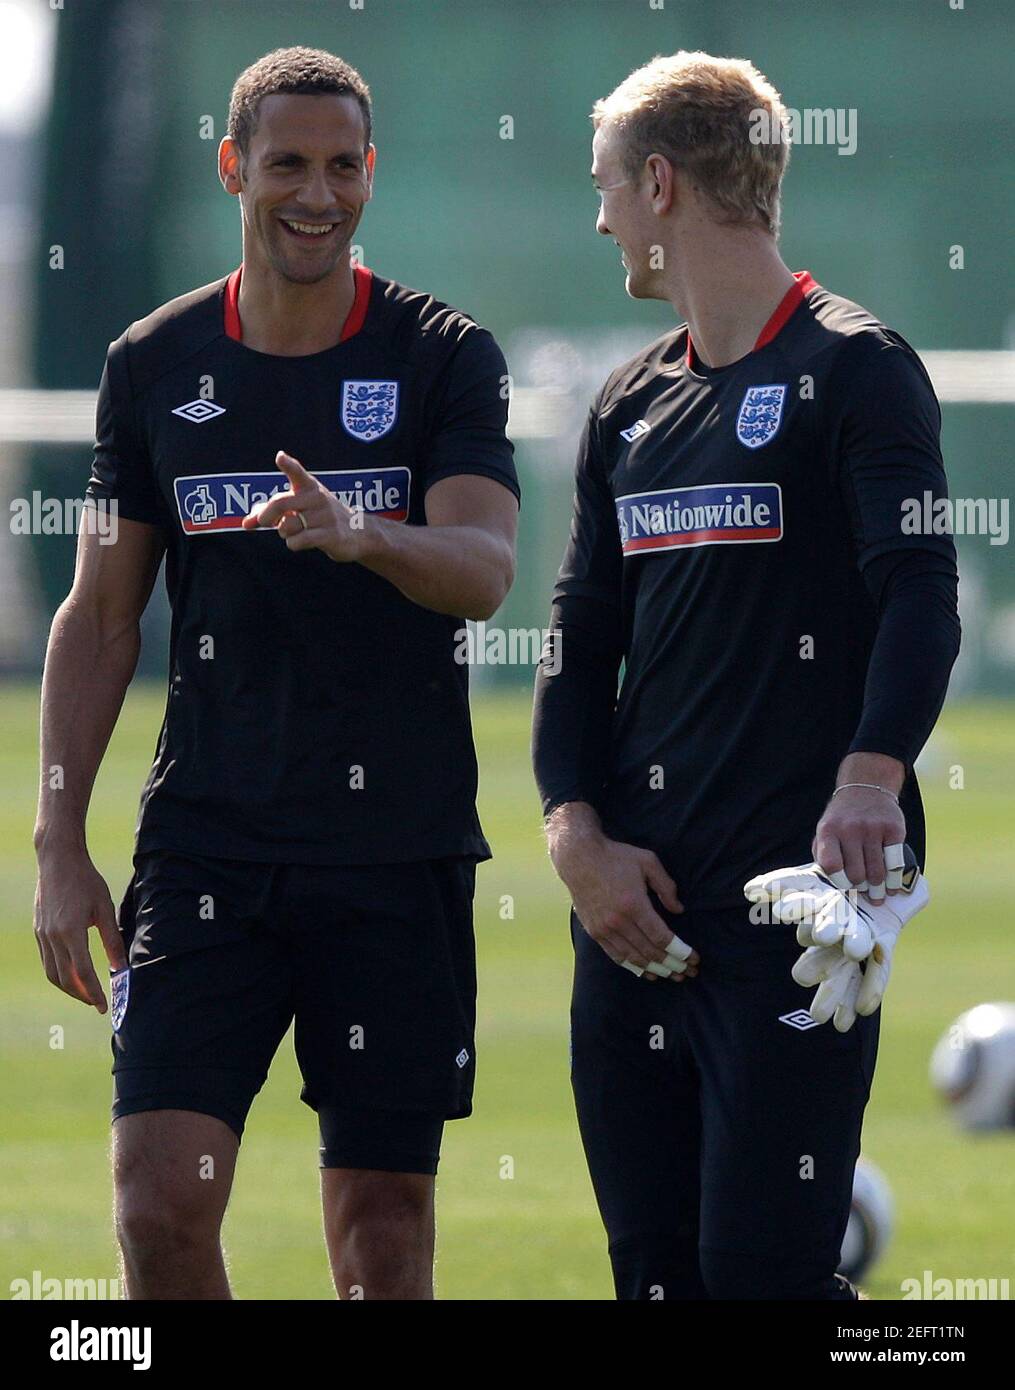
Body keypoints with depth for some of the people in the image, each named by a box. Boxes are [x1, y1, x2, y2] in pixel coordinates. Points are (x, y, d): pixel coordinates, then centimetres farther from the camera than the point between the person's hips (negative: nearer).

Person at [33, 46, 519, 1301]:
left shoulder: (444, 357, 1)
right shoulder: (154, 366, 7)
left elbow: (484, 571, -13)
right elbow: (99, 617, 11)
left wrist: (362, 536, -34)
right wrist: (59, 845, 5)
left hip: (398, 852, -1)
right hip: (205, 843, 1)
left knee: (381, 1221, 1)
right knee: (160, 1201, -11)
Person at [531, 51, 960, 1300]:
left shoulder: (855, 371, -2)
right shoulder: (630, 405, 19)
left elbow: (920, 596, -14)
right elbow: (578, 637, 18)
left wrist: (869, 781, -30)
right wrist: (577, 830, 1)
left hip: (795, 895, -7)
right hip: (635, 894, 7)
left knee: (762, 1266, -15)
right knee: (654, 1264, 4)